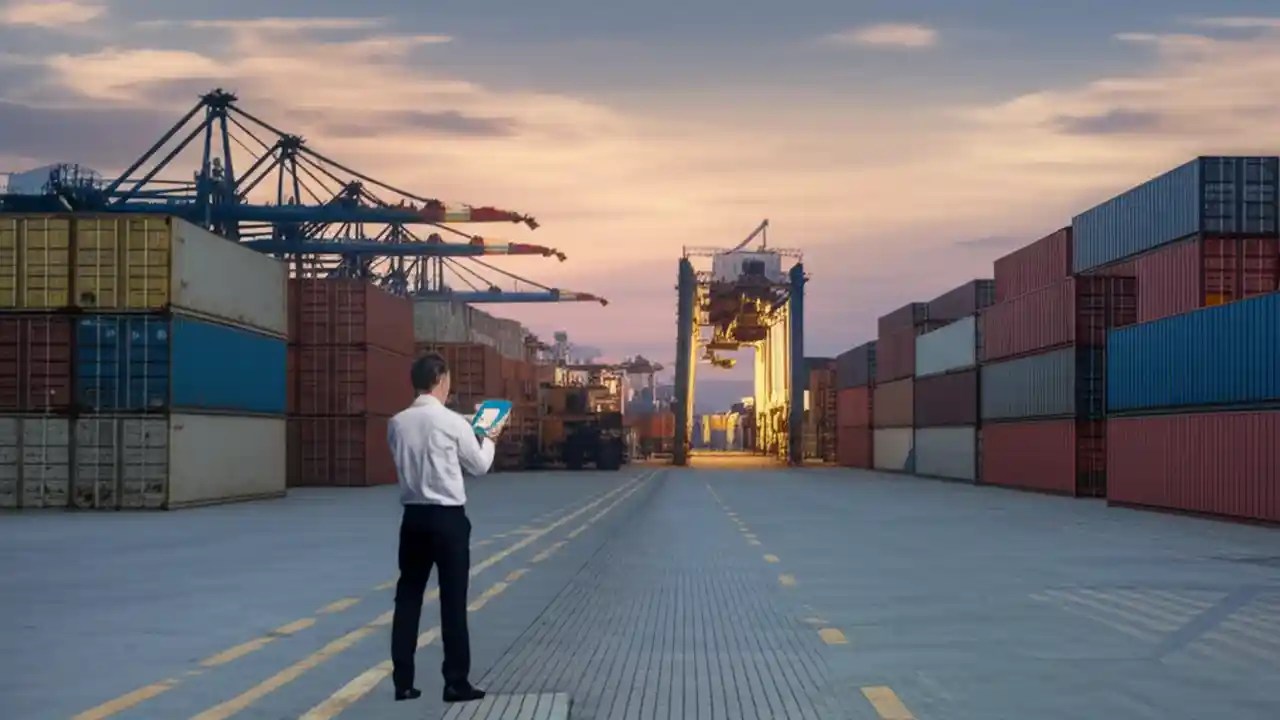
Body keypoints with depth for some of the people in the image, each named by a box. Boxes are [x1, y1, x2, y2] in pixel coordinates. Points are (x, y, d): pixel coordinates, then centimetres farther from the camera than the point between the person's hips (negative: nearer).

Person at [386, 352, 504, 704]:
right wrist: (488, 438, 22)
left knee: (408, 598, 9)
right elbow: (480, 466, 1)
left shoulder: (397, 423, 2)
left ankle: (403, 682, 12)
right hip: (448, 517, -5)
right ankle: (456, 682, 4)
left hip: (413, 516, 5)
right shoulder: (453, 422, -11)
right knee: (453, 600, 1)